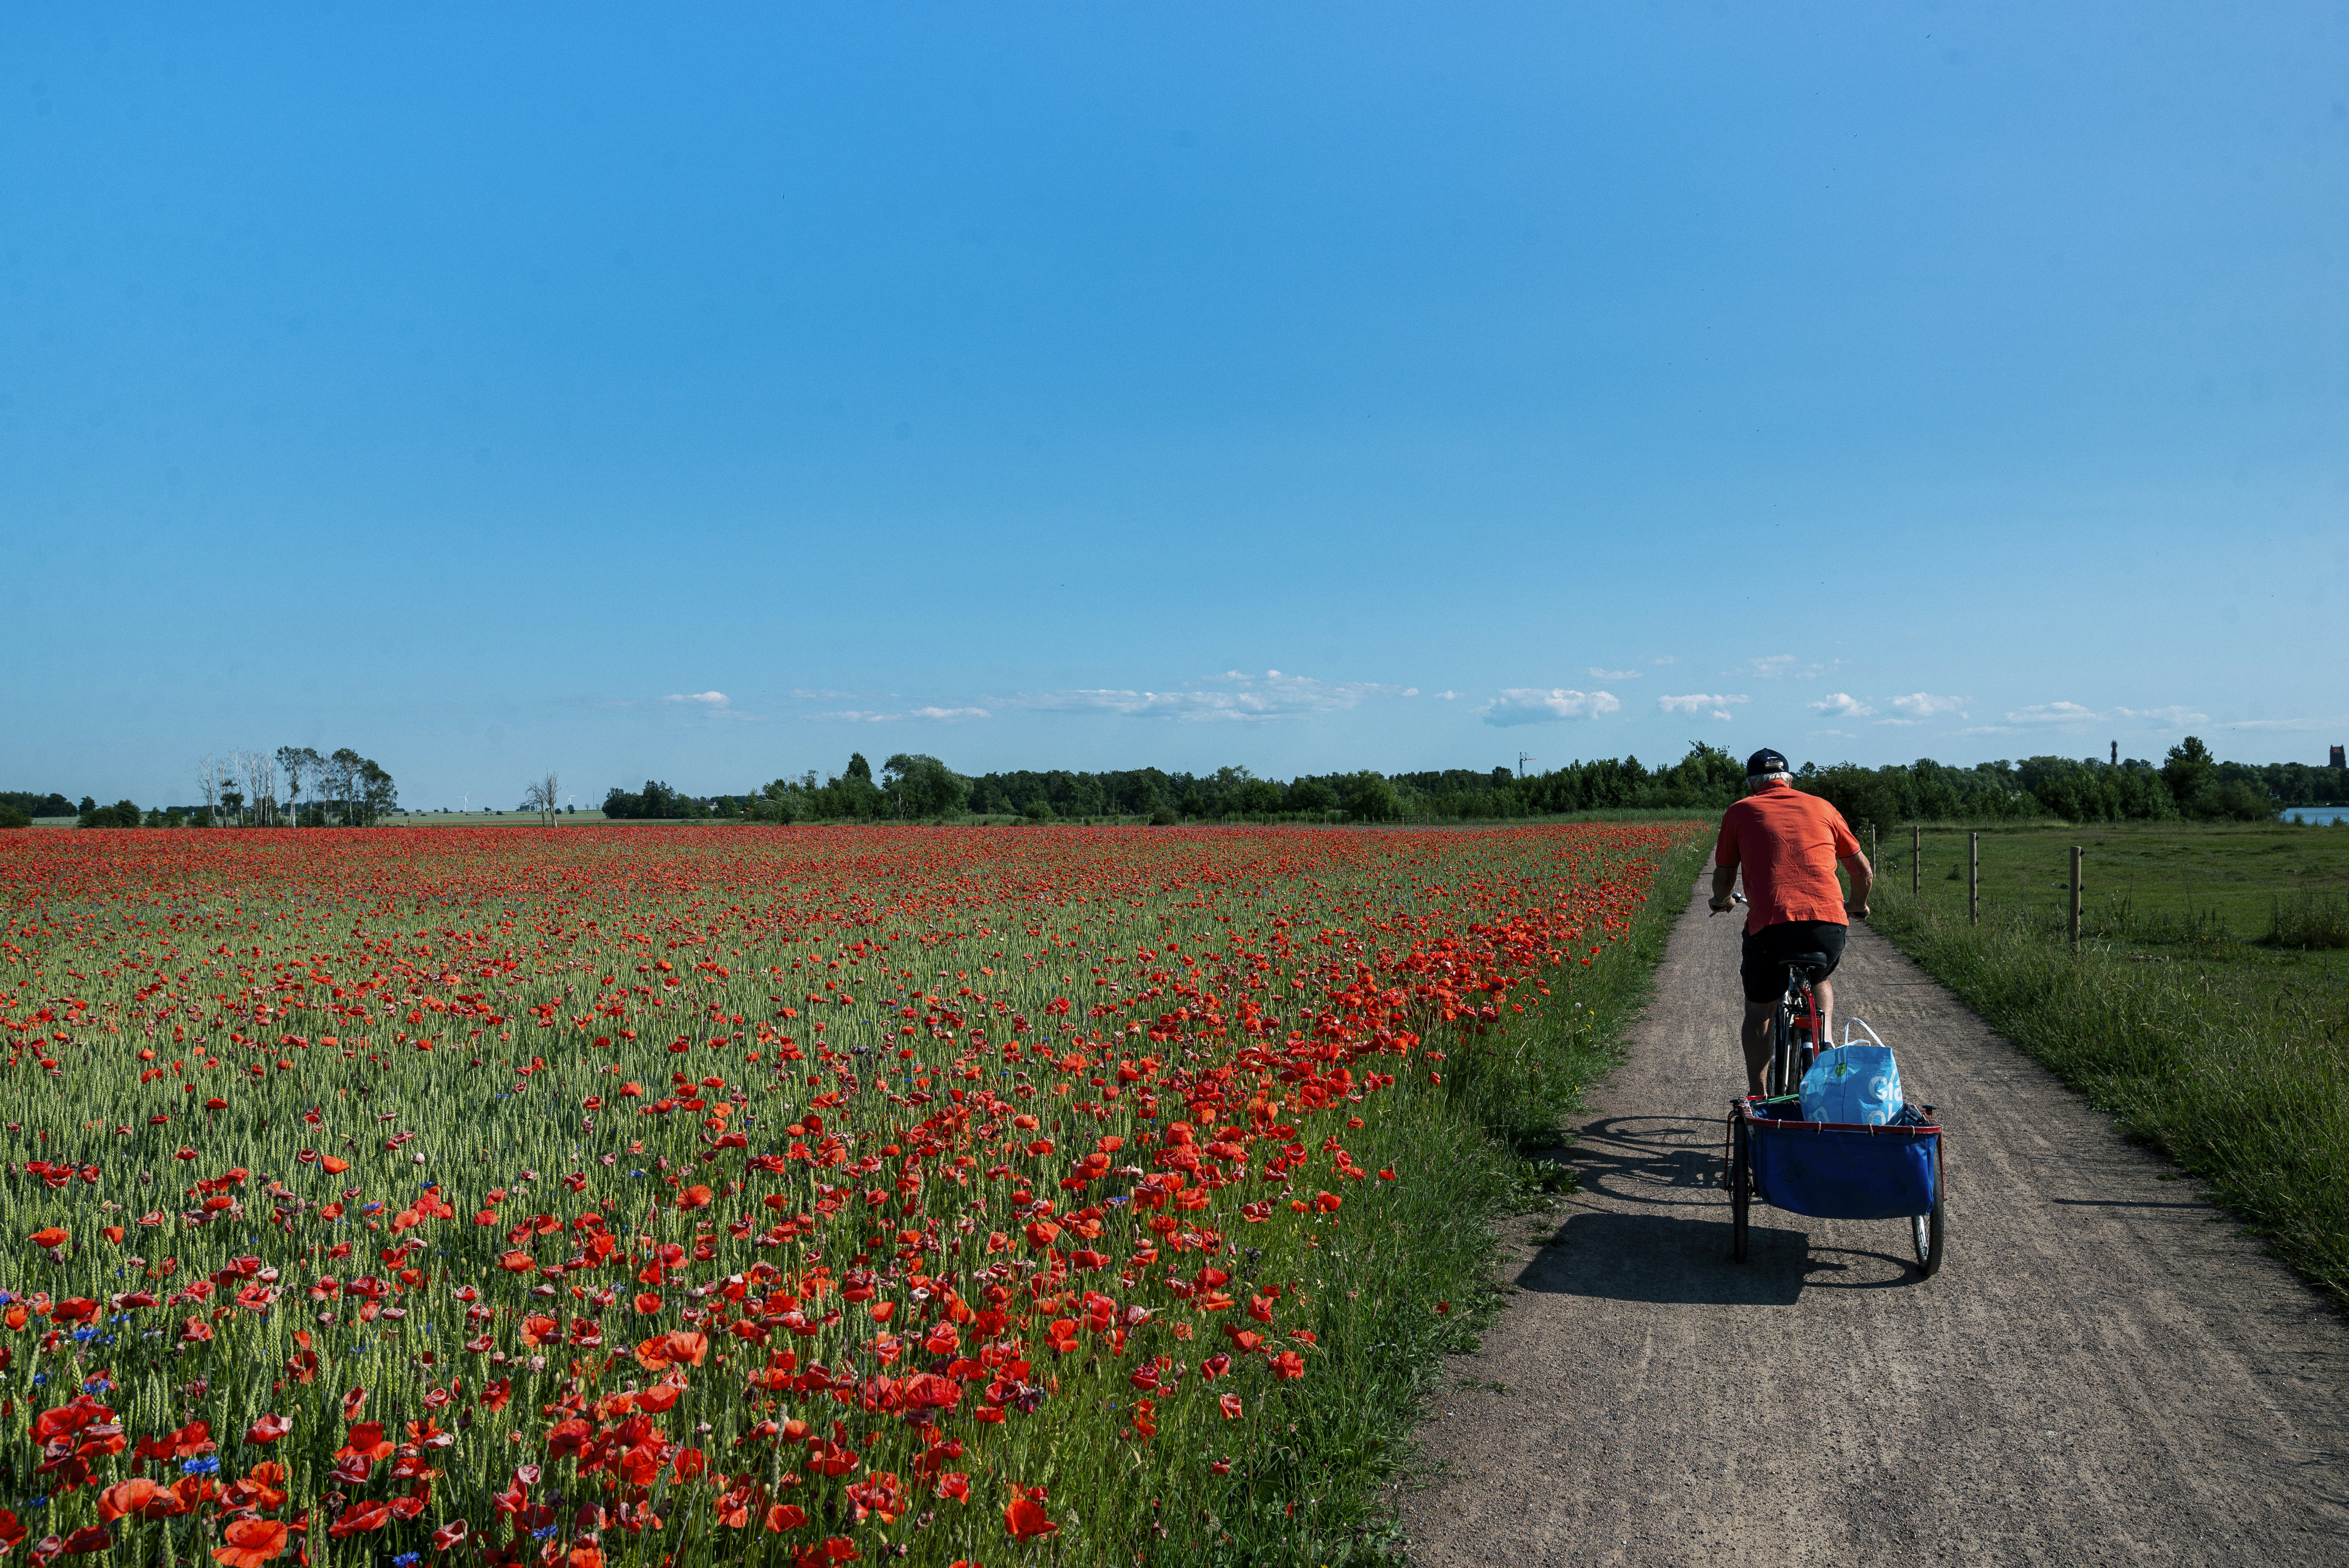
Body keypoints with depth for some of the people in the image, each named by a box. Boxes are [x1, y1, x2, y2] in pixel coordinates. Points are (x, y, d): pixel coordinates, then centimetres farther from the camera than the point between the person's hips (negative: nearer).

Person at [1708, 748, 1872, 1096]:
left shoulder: (1740, 812, 15)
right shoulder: (1821, 807, 21)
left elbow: (1723, 877, 20)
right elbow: (1864, 872, 25)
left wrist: (1723, 901, 43)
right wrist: (1858, 905, 46)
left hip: (1771, 925, -2)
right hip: (1830, 924, 2)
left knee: (1759, 1009, 18)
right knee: (1820, 979, 36)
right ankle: (1826, 1043, 16)